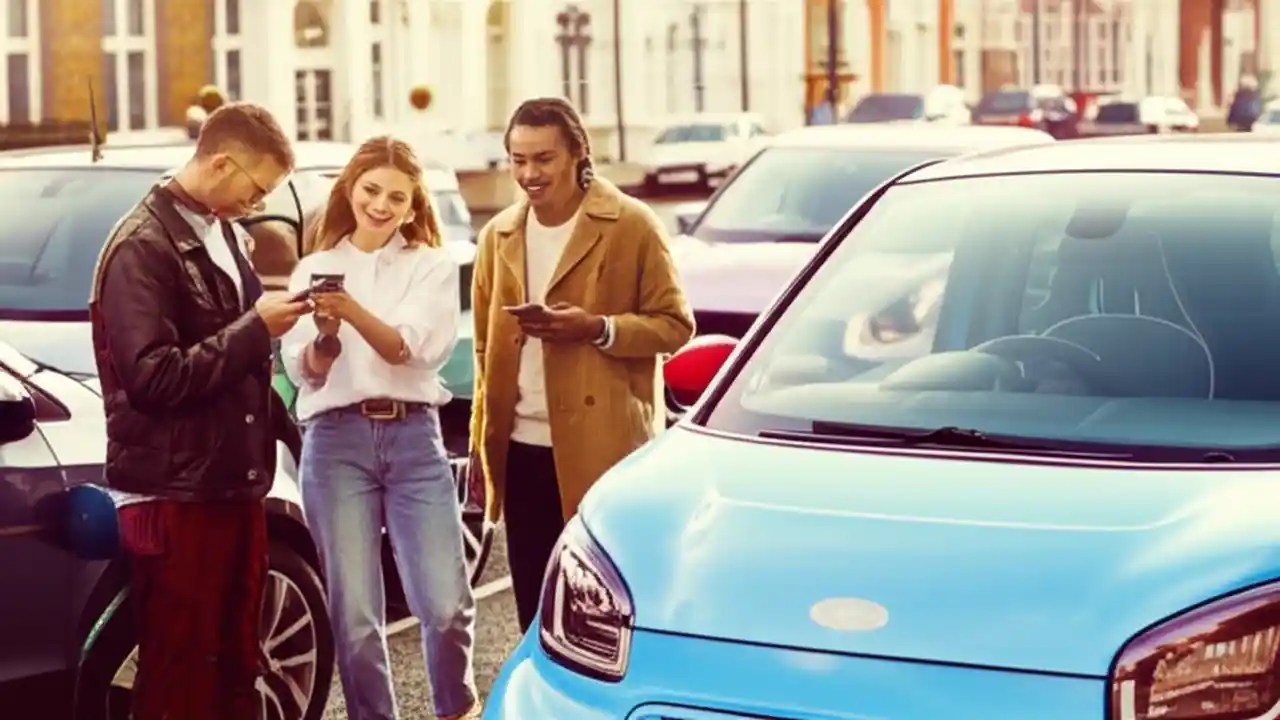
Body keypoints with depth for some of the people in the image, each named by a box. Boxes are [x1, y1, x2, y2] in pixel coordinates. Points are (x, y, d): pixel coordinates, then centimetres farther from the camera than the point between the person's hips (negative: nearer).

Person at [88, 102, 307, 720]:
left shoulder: (220, 234, 13)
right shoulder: (142, 247, -13)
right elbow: (151, 376, -22)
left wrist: (286, 427, 16)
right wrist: (255, 328, -18)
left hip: (234, 485, 8)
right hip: (174, 497, -8)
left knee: (235, 668, 13)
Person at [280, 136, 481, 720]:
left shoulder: (432, 267, 6)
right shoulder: (314, 270, 10)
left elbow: (410, 349, -10)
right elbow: (303, 372, 3)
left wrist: (352, 310, -27)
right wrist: (325, 335, -19)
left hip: (414, 437, -1)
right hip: (336, 442, 1)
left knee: (445, 604, -6)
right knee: (355, 615, -1)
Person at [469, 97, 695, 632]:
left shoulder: (631, 226, -2)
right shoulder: (500, 236, 13)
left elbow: (675, 324, -3)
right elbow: (486, 347, 16)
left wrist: (598, 329, -19)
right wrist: (480, 444, 10)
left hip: (604, 451, -5)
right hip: (523, 452, 5)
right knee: (536, 615, 8)